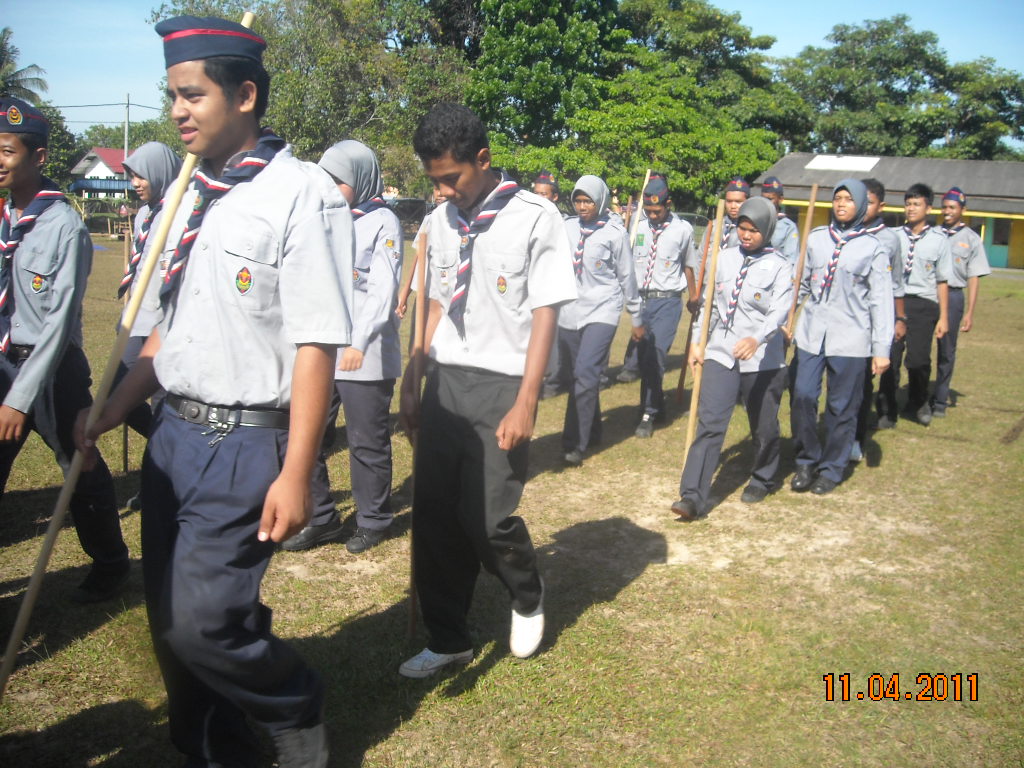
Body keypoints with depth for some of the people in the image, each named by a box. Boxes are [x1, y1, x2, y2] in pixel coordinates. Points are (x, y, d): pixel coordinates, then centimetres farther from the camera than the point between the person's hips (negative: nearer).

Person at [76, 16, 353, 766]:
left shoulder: (301, 195, -15)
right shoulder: (189, 197, 10)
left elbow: (315, 348, -18)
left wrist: (296, 475, -19)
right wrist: (113, 411, 10)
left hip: (246, 446, -8)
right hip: (173, 433, 8)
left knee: (203, 622, -6)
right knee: (169, 619, 16)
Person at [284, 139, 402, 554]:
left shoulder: (383, 222, -2)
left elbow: (383, 288, -12)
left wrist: (360, 342, -22)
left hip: (366, 354, -6)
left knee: (367, 441, 4)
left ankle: (373, 520, 21)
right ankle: (320, 518, 21)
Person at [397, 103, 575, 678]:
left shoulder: (535, 217, -8)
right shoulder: (442, 220, 10)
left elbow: (545, 313, -9)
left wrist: (525, 403, -14)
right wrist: (411, 382, 13)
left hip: (501, 386, -5)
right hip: (444, 381, 6)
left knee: (488, 517, -8)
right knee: (434, 516, 6)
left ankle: (528, 597, 26)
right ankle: (449, 640, 24)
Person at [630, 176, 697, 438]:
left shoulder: (683, 229, -1)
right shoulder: (638, 227, 6)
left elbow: (689, 265, 11)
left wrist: (694, 298, 18)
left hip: (667, 301, -4)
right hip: (641, 299, 4)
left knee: (655, 354, -14)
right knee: (642, 355, 8)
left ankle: (648, 414, -6)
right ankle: (658, 406, 25)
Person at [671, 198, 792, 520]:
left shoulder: (780, 267, -5)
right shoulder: (724, 258, 8)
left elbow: (779, 311, -20)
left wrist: (757, 339, -38)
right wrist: (697, 342, 10)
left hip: (763, 360, -2)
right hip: (721, 354, 3)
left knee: (764, 427, 13)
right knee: (709, 424, -8)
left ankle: (763, 480, 38)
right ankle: (693, 496, -11)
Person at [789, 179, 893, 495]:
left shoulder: (872, 248, 2)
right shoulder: (815, 238, 8)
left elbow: (881, 300, 0)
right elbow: (801, 283, 13)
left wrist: (882, 348, -4)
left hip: (850, 339, -2)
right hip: (811, 333, 2)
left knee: (842, 407, 4)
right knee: (803, 397, -3)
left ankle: (831, 469, 19)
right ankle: (807, 462, 16)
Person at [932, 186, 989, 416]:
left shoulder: (971, 239, 4)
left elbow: (974, 279, 2)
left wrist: (969, 313, -5)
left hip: (952, 296, -1)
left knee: (946, 351, 4)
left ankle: (940, 399, 15)